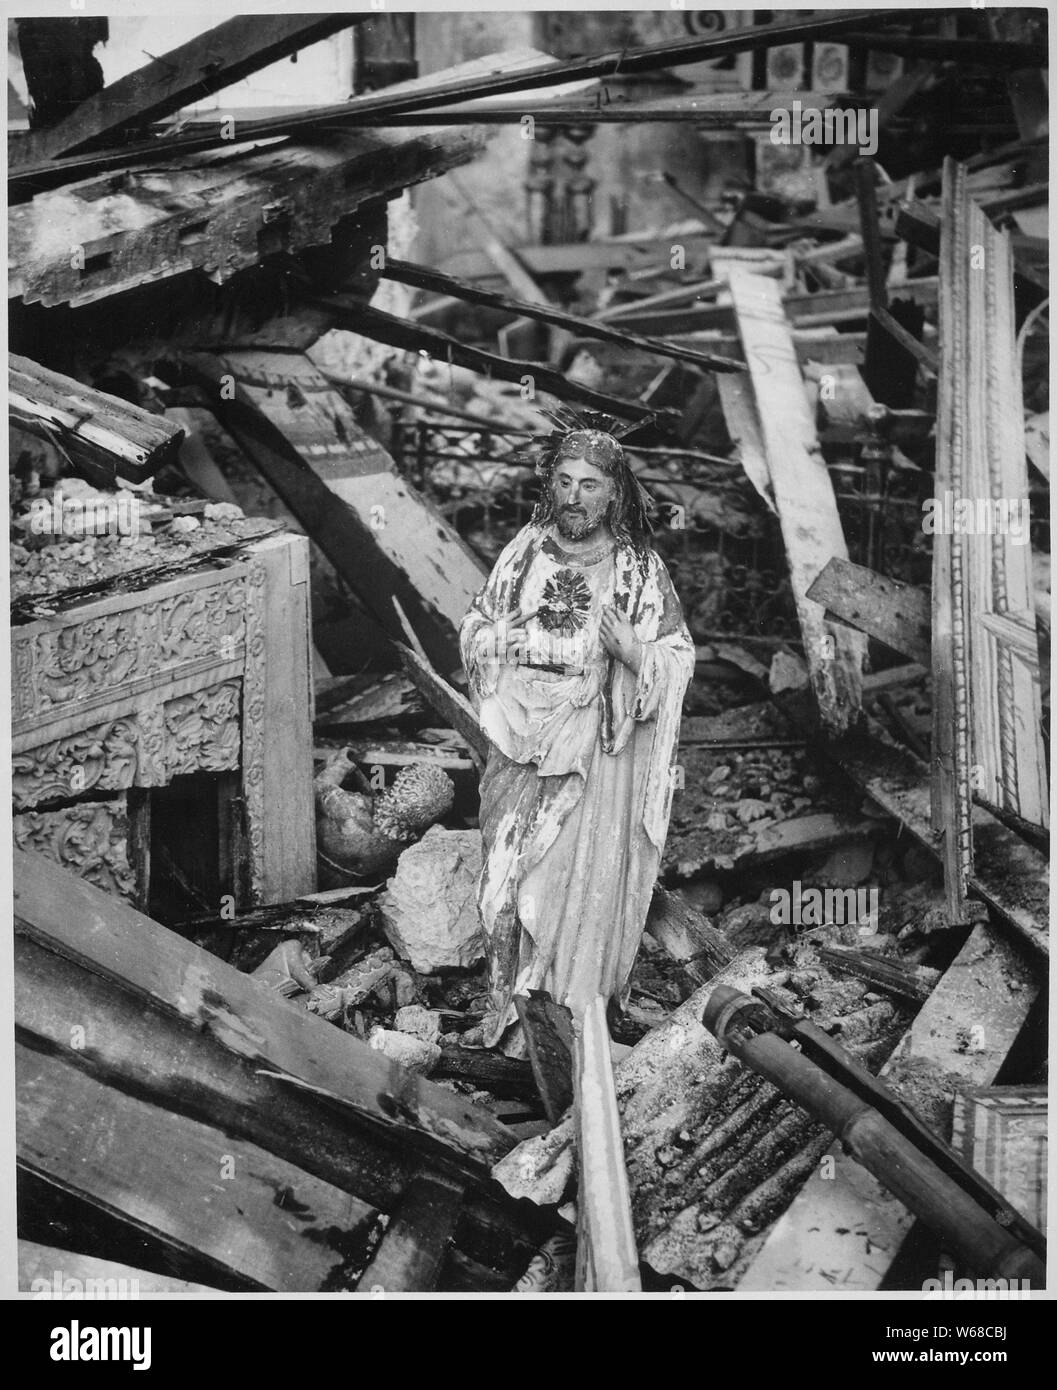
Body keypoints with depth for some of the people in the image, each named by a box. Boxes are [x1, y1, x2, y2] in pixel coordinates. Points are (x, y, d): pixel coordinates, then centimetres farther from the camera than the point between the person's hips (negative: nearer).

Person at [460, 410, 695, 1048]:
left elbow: (680, 659, -4)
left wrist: (632, 651, -22)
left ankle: (569, 1014, 16)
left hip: (600, 751, -3)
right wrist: (500, 639, -10)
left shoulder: (640, 568, -6)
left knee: (584, 881, 0)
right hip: (525, 742, 3)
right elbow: (475, 629, 11)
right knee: (514, 873, 6)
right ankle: (516, 1006, 22)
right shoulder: (525, 552, 2)